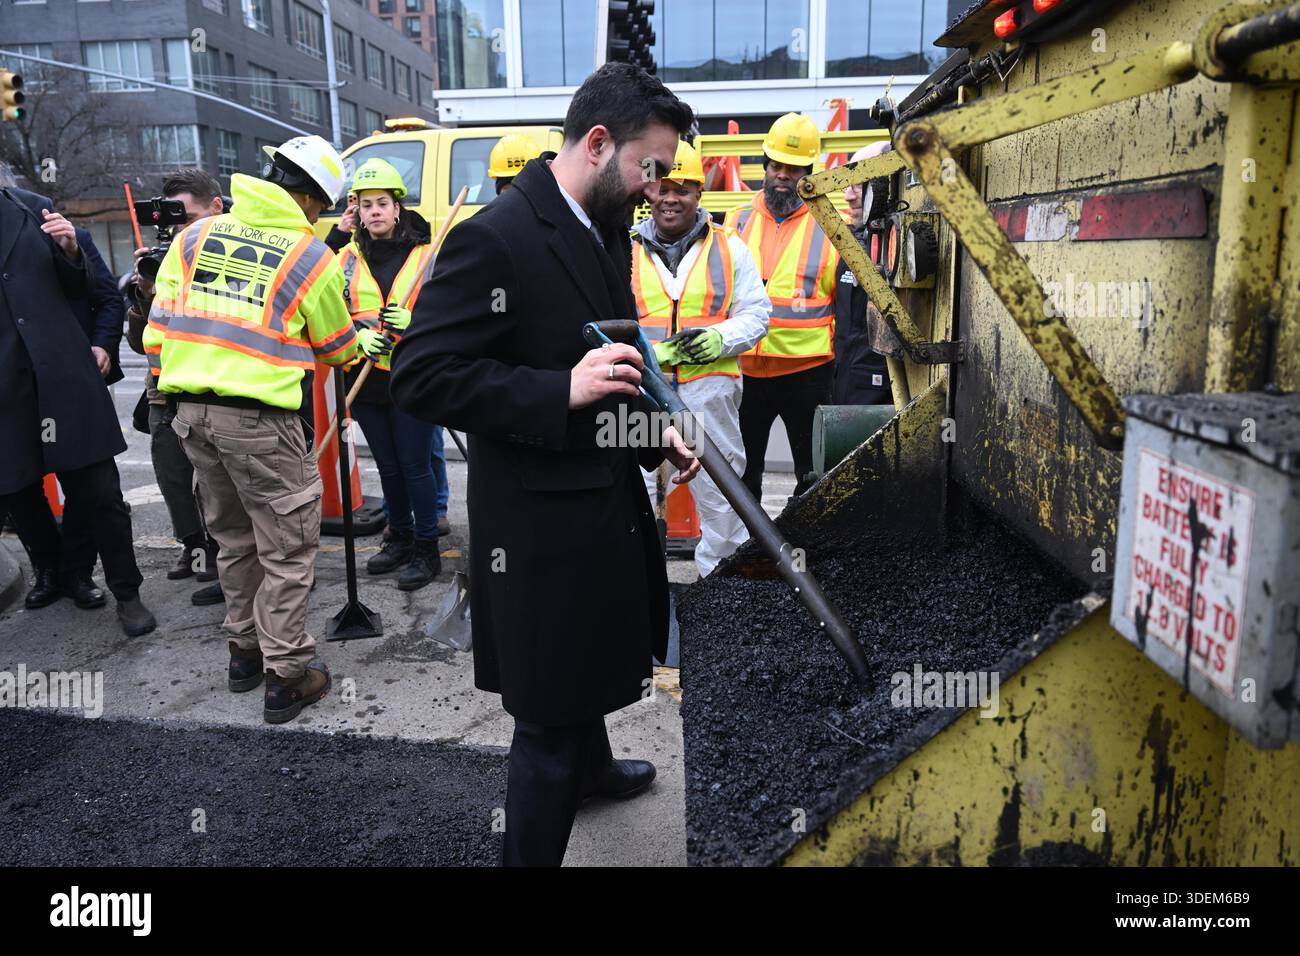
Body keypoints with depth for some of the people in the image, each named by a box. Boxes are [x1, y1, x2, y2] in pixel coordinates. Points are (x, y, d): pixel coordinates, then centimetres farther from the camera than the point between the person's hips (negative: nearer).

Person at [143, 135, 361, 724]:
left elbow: (158, 330, 8)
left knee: (234, 537, 21)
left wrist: (173, 389, 20)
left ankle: (246, 649, 33)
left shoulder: (195, 236, 9)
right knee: (287, 549, 5)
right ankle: (287, 675, 11)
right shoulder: (311, 256, -4)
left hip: (189, 409, 6)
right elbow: (337, 348, 9)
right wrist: (361, 349, 31)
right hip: (259, 418, -6)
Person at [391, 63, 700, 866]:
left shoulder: (609, 229, 9)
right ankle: (532, 847, 27)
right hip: (541, 520, -9)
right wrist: (562, 391, -29)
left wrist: (654, 433, 5)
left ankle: (590, 767, 57)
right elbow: (421, 376, -22)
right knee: (549, 712, 5)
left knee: (591, 661, 30)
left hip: (605, 496, 9)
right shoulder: (494, 237, -19)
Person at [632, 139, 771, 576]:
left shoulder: (729, 248, 9)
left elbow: (755, 313, 9)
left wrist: (721, 338, -11)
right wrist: (650, 351, -13)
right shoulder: (626, 250, 8)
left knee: (721, 493, 10)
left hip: (711, 387, 1)